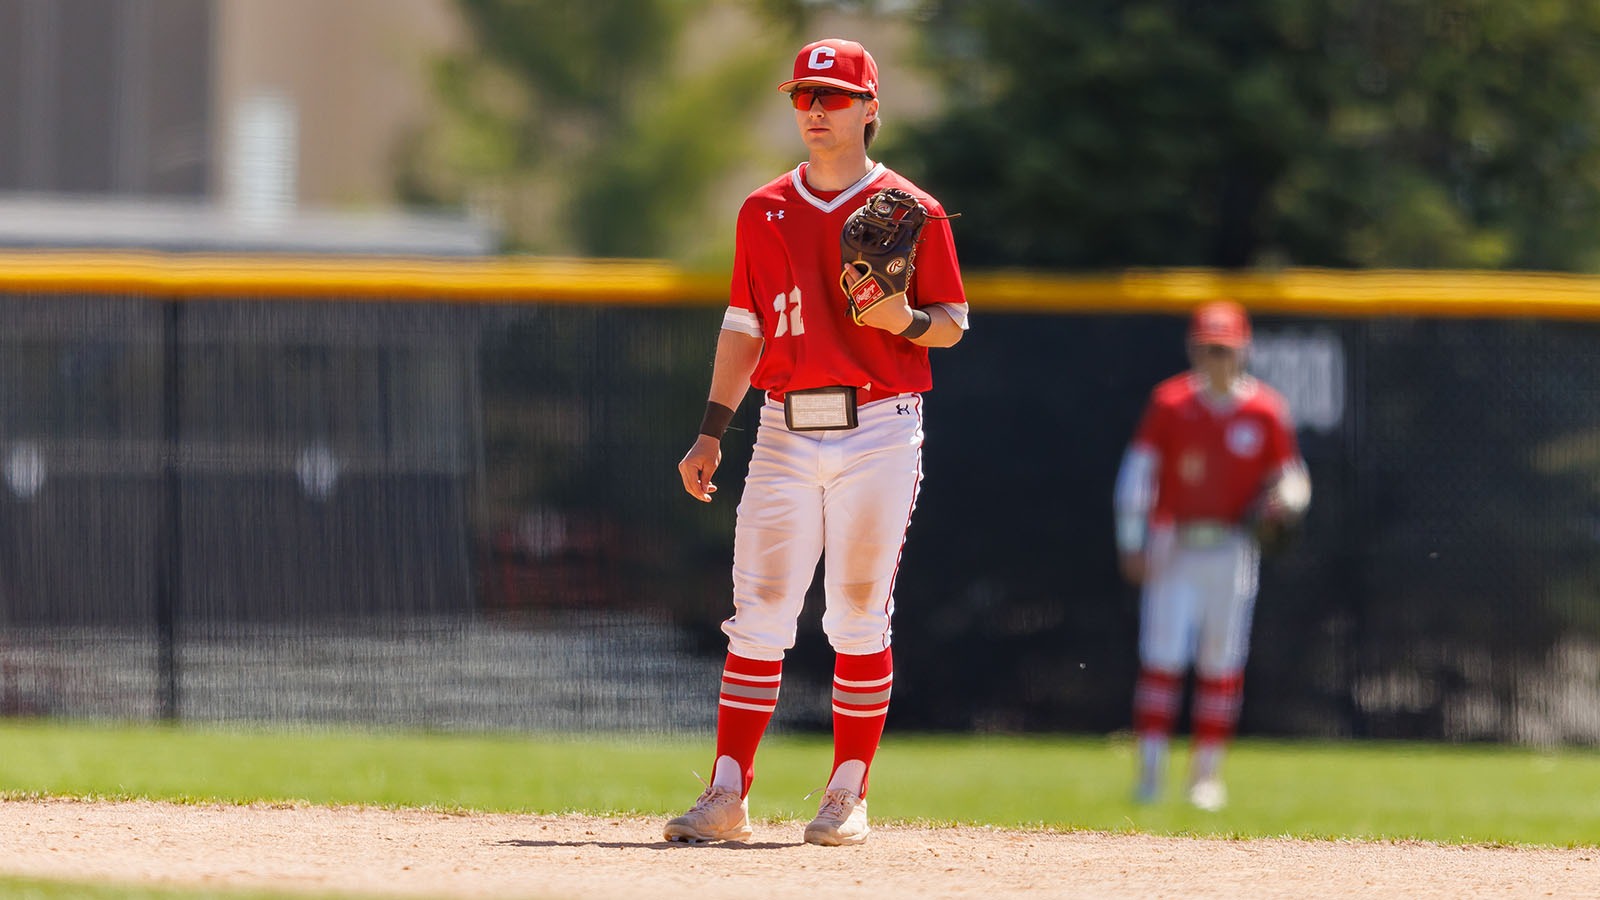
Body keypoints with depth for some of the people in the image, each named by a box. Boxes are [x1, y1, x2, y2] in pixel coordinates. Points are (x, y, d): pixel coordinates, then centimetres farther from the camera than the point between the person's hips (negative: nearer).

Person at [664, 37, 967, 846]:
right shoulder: (763, 212, 11)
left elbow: (954, 323, 3)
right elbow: (743, 329, 14)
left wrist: (905, 319, -19)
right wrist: (712, 432, 7)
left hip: (877, 435, -3)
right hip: (785, 435, 3)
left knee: (860, 617, -1)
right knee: (758, 612, -4)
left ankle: (848, 797, 7)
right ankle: (727, 797, -6)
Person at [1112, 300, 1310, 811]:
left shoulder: (1265, 411, 2)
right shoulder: (1170, 403, 1)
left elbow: (1292, 479, 9)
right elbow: (1137, 472, 2)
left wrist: (1283, 502, -15)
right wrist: (1132, 544, -4)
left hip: (1233, 553, 1)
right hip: (1174, 548, -1)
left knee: (1222, 666, 3)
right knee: (1161, 659, -7)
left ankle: (1206, 774, 12)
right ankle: (1150, 770, -4)